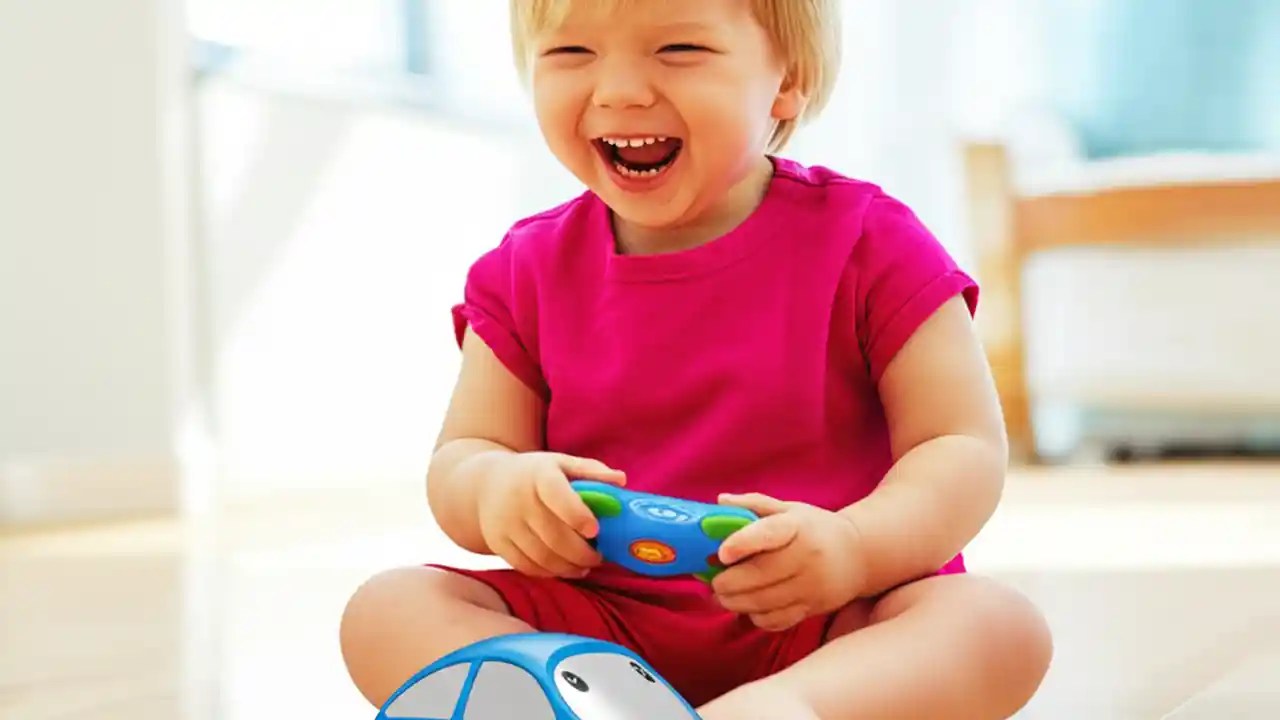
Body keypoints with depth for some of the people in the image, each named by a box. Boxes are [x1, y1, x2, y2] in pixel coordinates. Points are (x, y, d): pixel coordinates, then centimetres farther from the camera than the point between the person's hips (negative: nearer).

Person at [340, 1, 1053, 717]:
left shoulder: (867, 246, -3)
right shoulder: (529, 273, 7)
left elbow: (966, 449, -6)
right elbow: (463, 454, 6)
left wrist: (853, 548, -26)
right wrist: (497, 487, -20)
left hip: (824, 626, -2)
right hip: (596, 626, 3)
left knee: (1003, 625, -31)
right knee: (387, 610, -18)